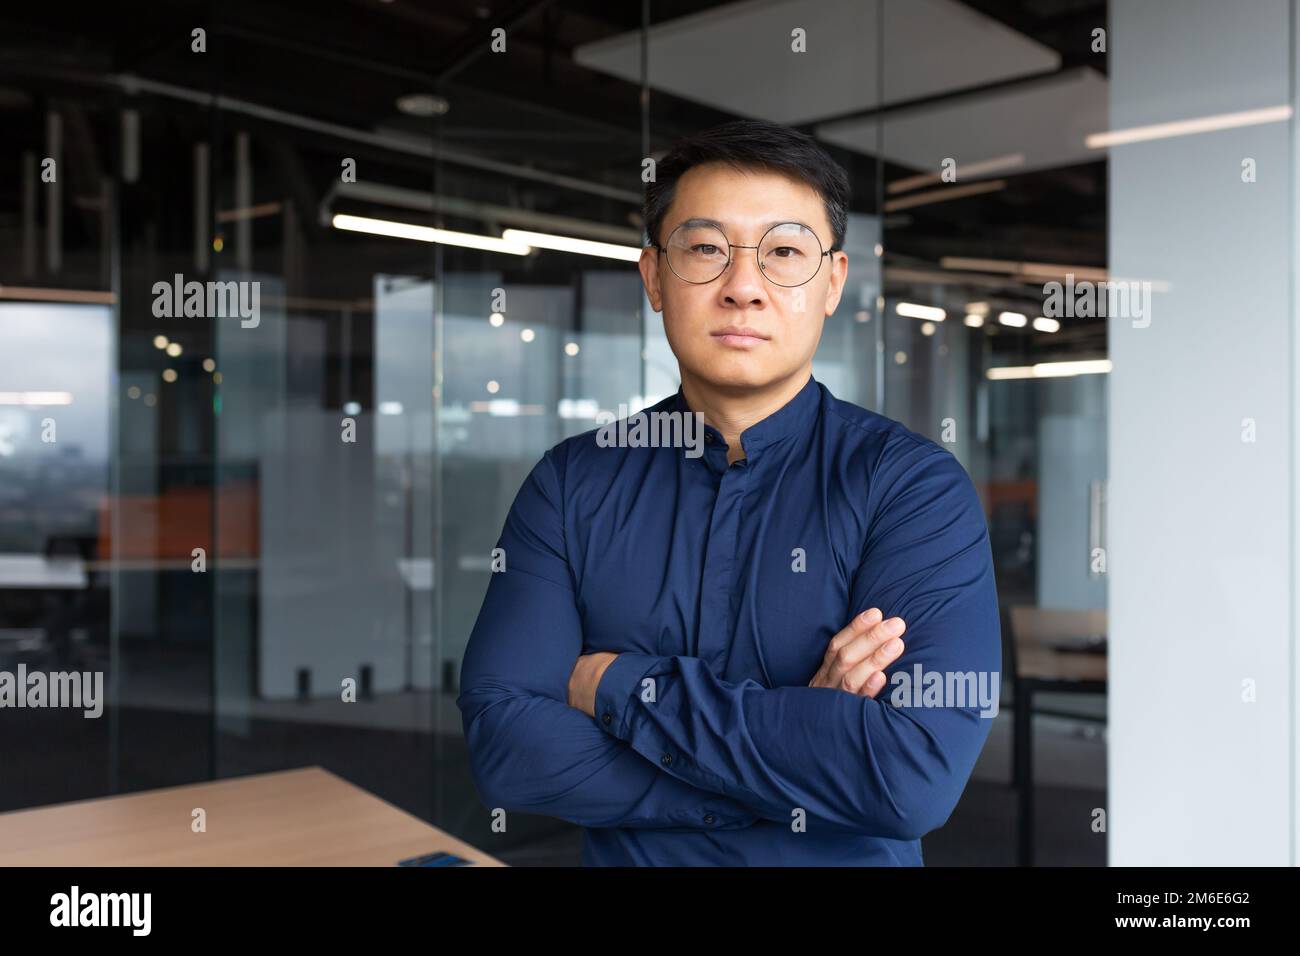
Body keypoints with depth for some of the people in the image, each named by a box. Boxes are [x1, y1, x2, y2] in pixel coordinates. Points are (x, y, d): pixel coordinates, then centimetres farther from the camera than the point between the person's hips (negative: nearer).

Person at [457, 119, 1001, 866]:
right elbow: (502, 744, -11)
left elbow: (916, 774, -20)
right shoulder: (572, 483, -2)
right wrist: (802, 740, -17)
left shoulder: (916, 486, -9)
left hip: (851, 854, -1)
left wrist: (624, 688, -15)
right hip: (620, 854, 1)